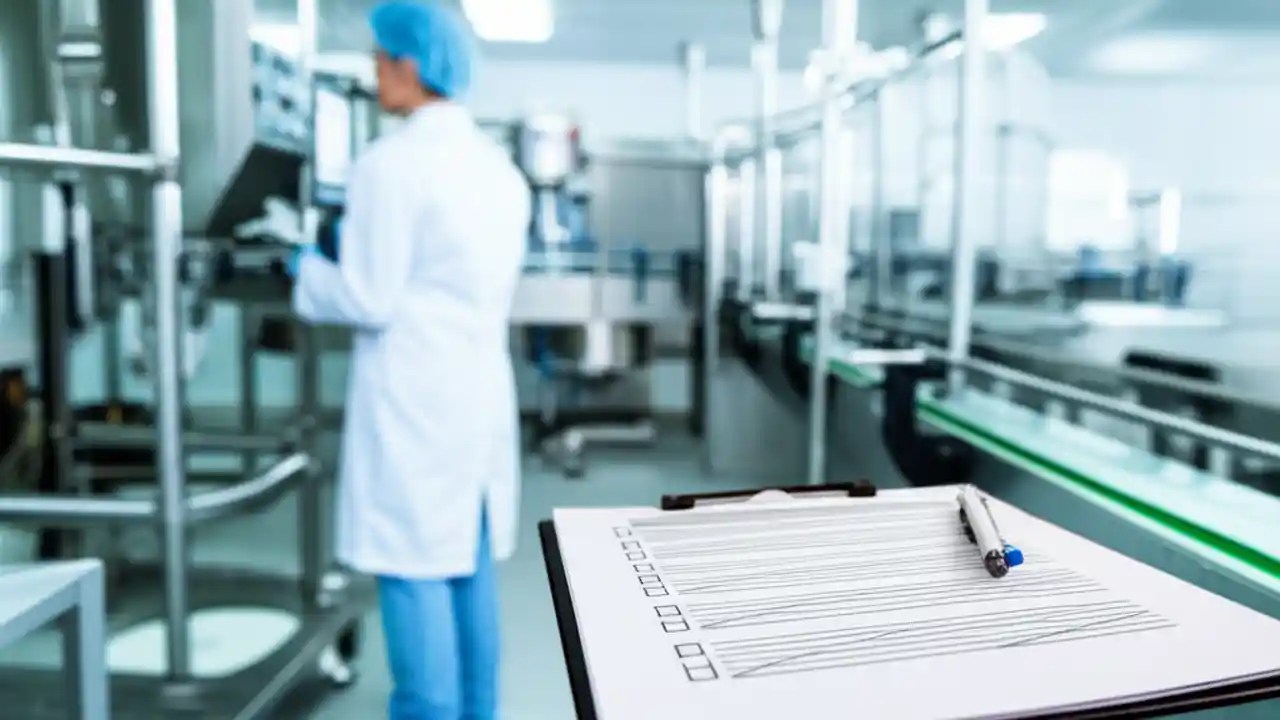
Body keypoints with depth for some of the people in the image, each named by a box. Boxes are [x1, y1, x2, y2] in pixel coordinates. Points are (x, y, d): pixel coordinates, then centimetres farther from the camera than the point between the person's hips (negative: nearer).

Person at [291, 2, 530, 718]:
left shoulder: (391, 163, -13)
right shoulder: (499, 163, 12)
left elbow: (369, 300, -15)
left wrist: (309, 271, 5)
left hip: (415, 397, -8)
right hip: (483, 387, 8)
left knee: (414, 569, 1)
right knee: (470, 563, 16)